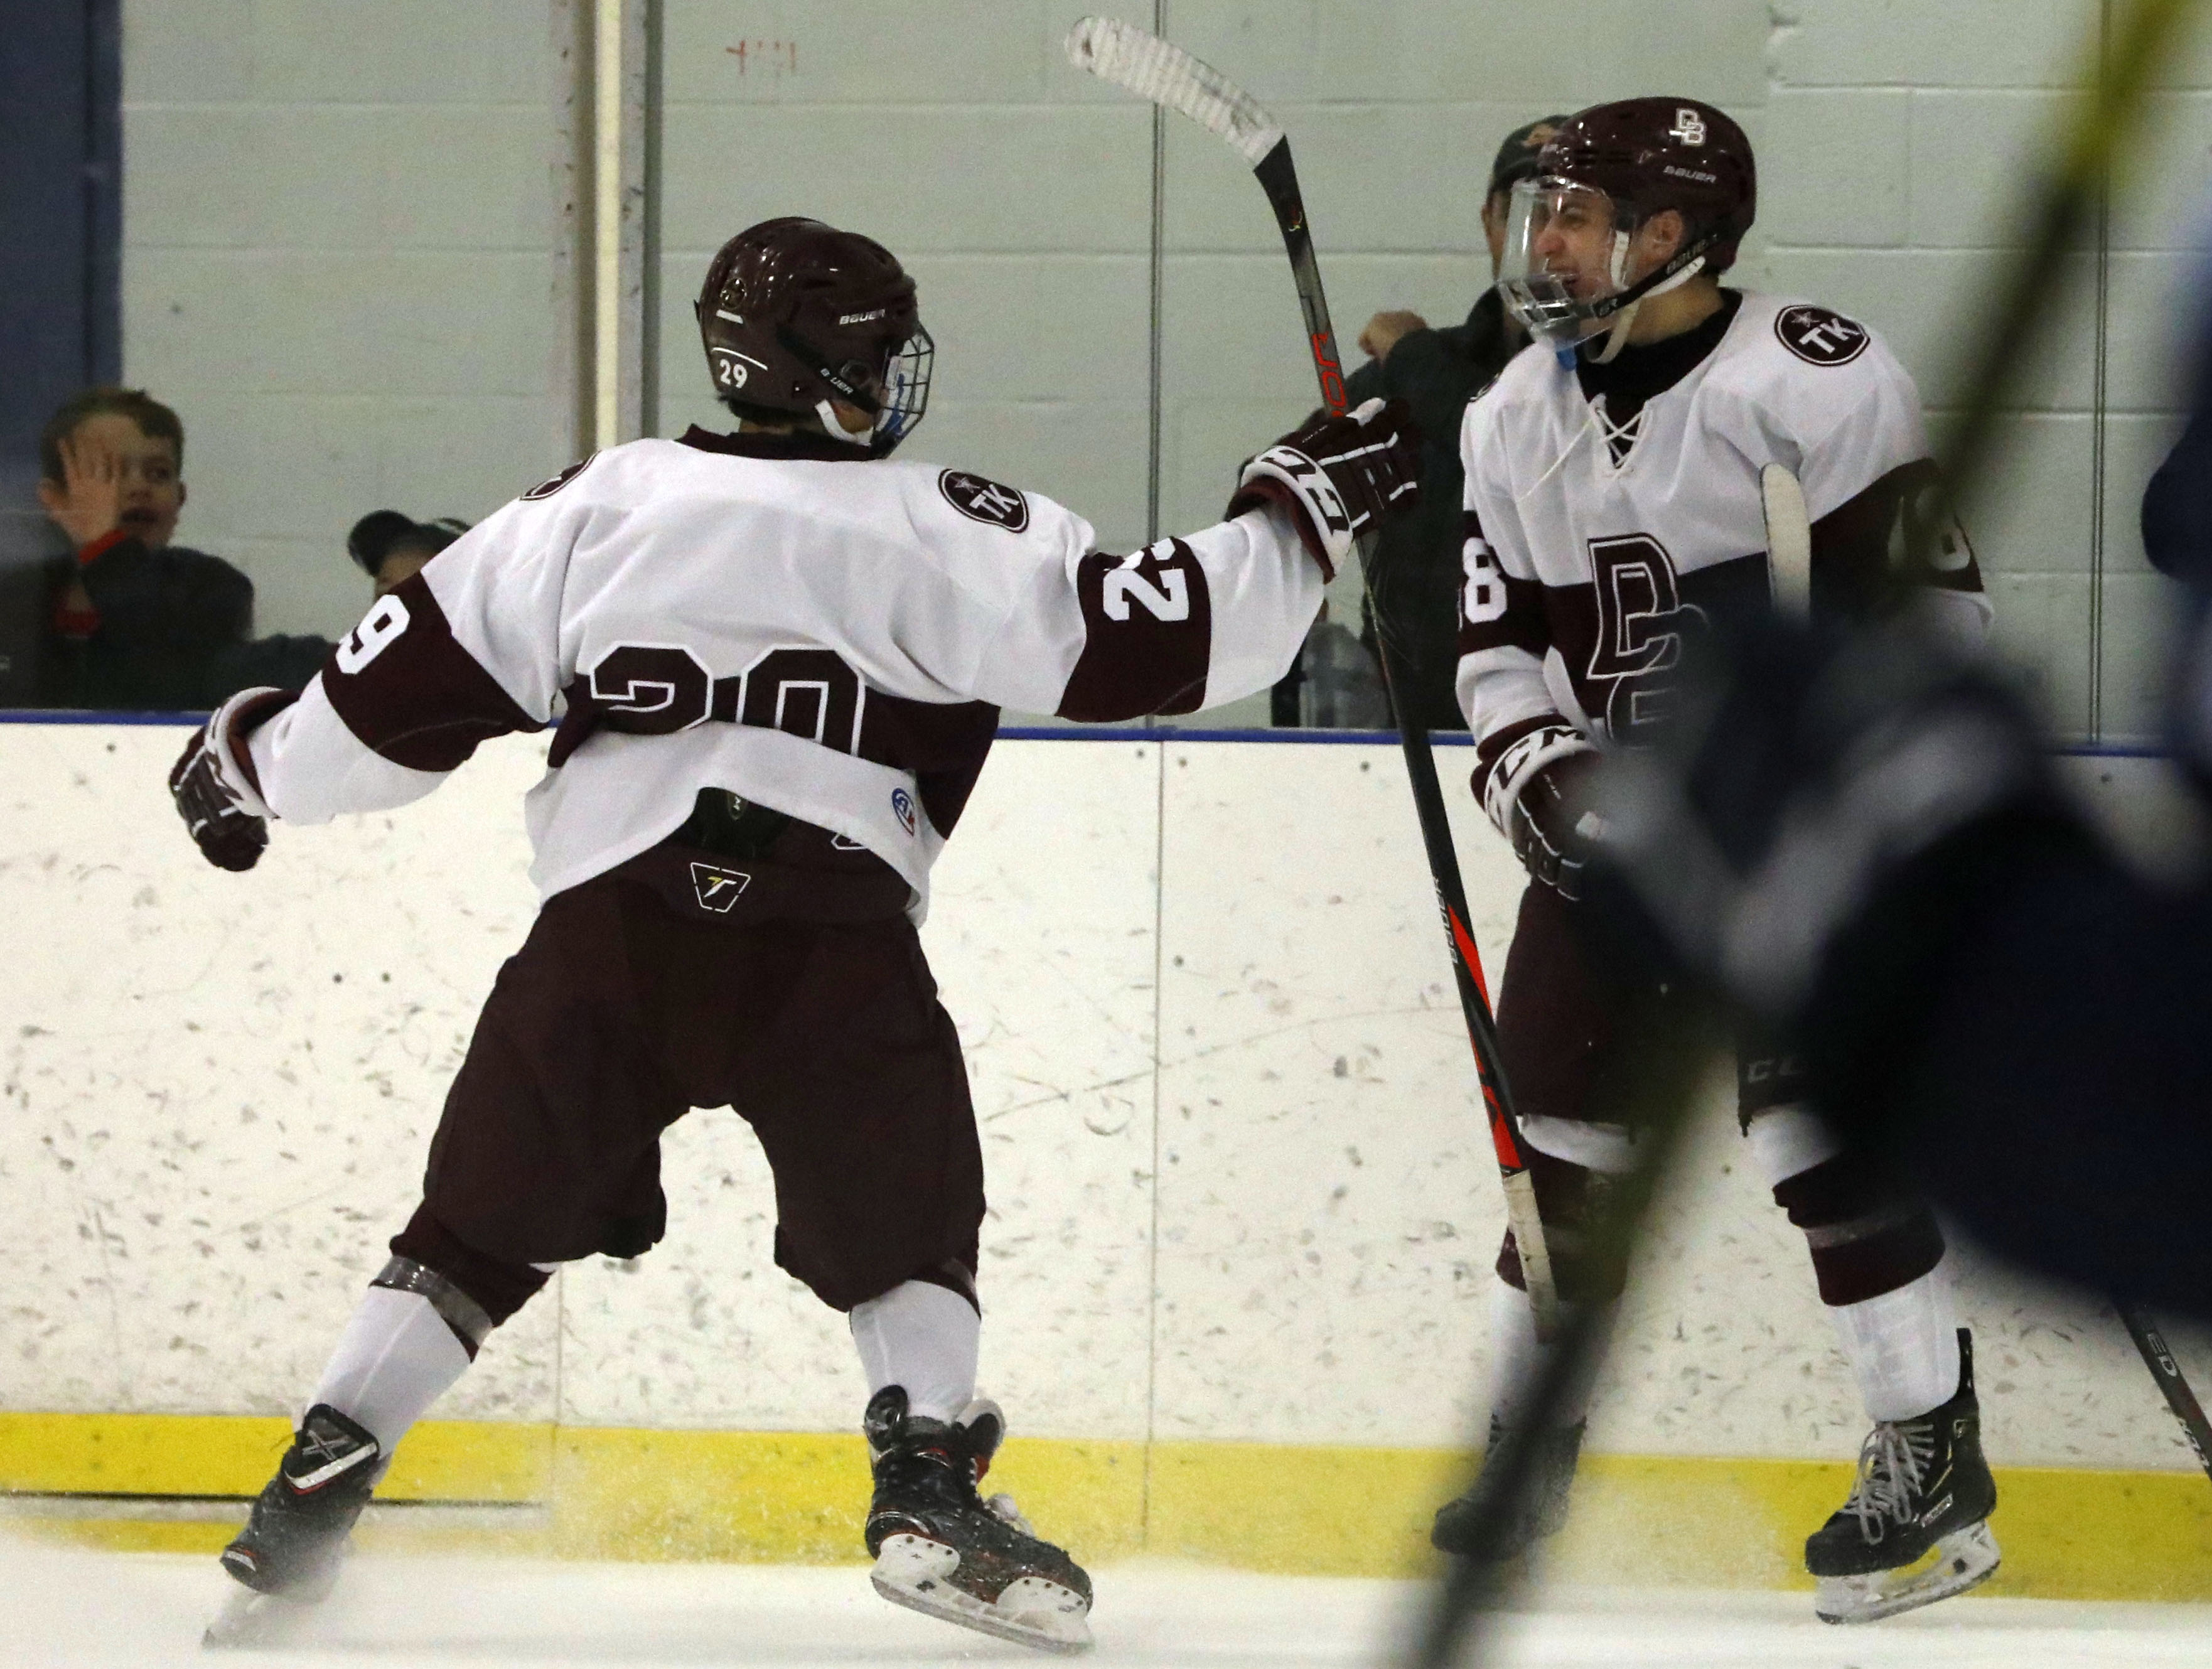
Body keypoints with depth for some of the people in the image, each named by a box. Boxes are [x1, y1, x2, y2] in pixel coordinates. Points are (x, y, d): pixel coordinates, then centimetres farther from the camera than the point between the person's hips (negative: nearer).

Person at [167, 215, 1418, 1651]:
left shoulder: (603, 503, 14)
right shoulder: (952, 533, 6)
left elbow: (416, 683, 16)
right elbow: (1163, 641, 3)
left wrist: (257, 761, 32)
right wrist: (1307, 505, 17)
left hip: (605, 929, 2)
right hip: (831, 939, -2)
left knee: (486, 1220, 13)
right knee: (906, 1214, 13)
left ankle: (311, 1493, 8)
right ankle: (930, 1479, -6)